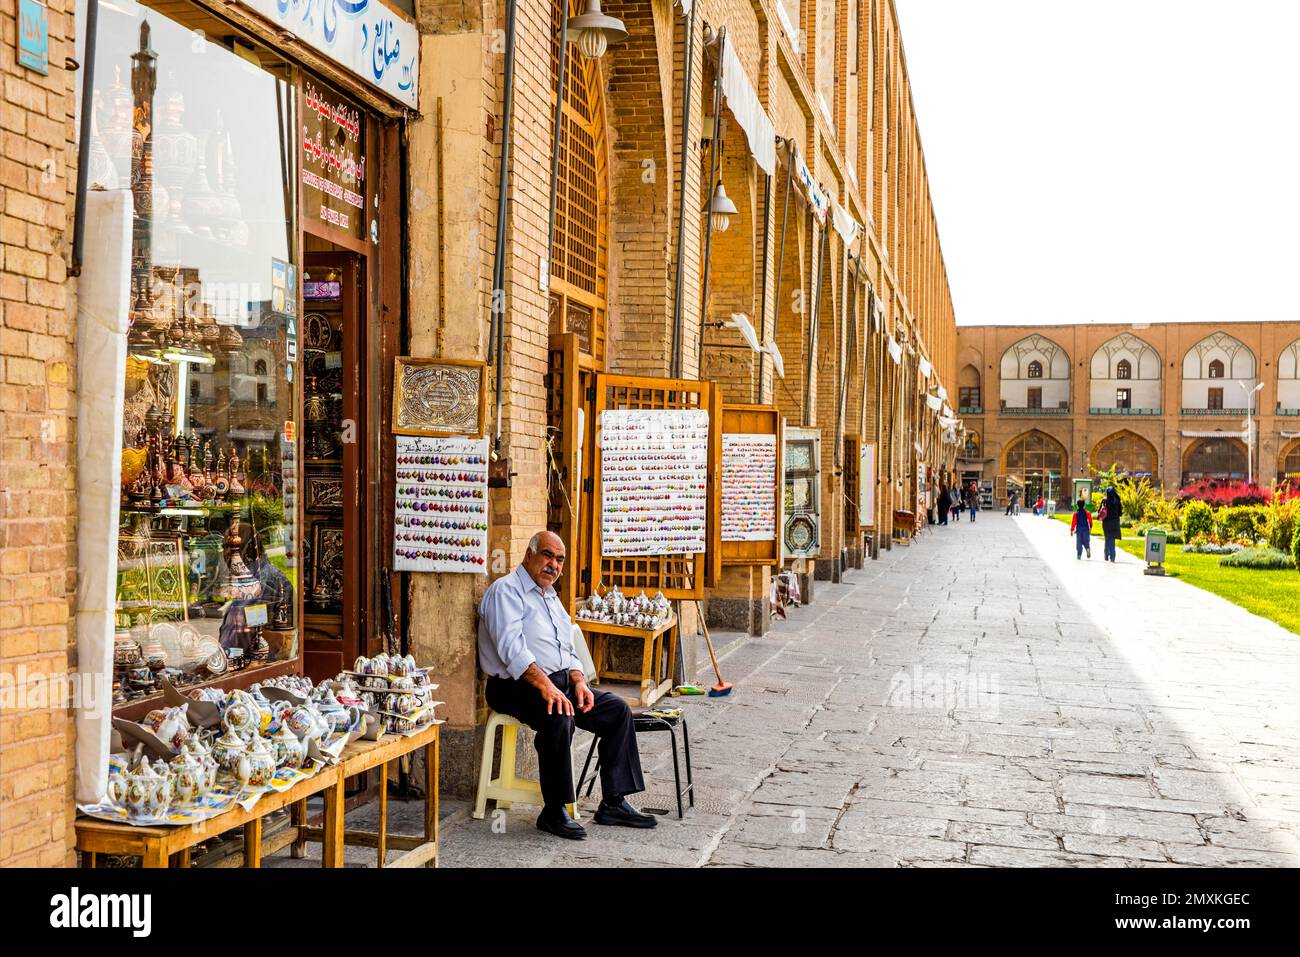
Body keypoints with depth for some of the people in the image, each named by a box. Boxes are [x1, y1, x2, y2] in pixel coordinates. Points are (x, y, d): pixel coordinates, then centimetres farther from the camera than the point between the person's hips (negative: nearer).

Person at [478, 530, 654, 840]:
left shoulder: (550, 597, 21)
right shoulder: (506, 590, -8)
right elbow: (512, 648, -22)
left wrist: (578, 682, 1)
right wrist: (546, 686, -30)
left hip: (560, 681, 9)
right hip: (515, 685, -9)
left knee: (618, 710, -3)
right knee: (560, 718, -35)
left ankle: (613, 803, 0)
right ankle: (553, 812, -24)